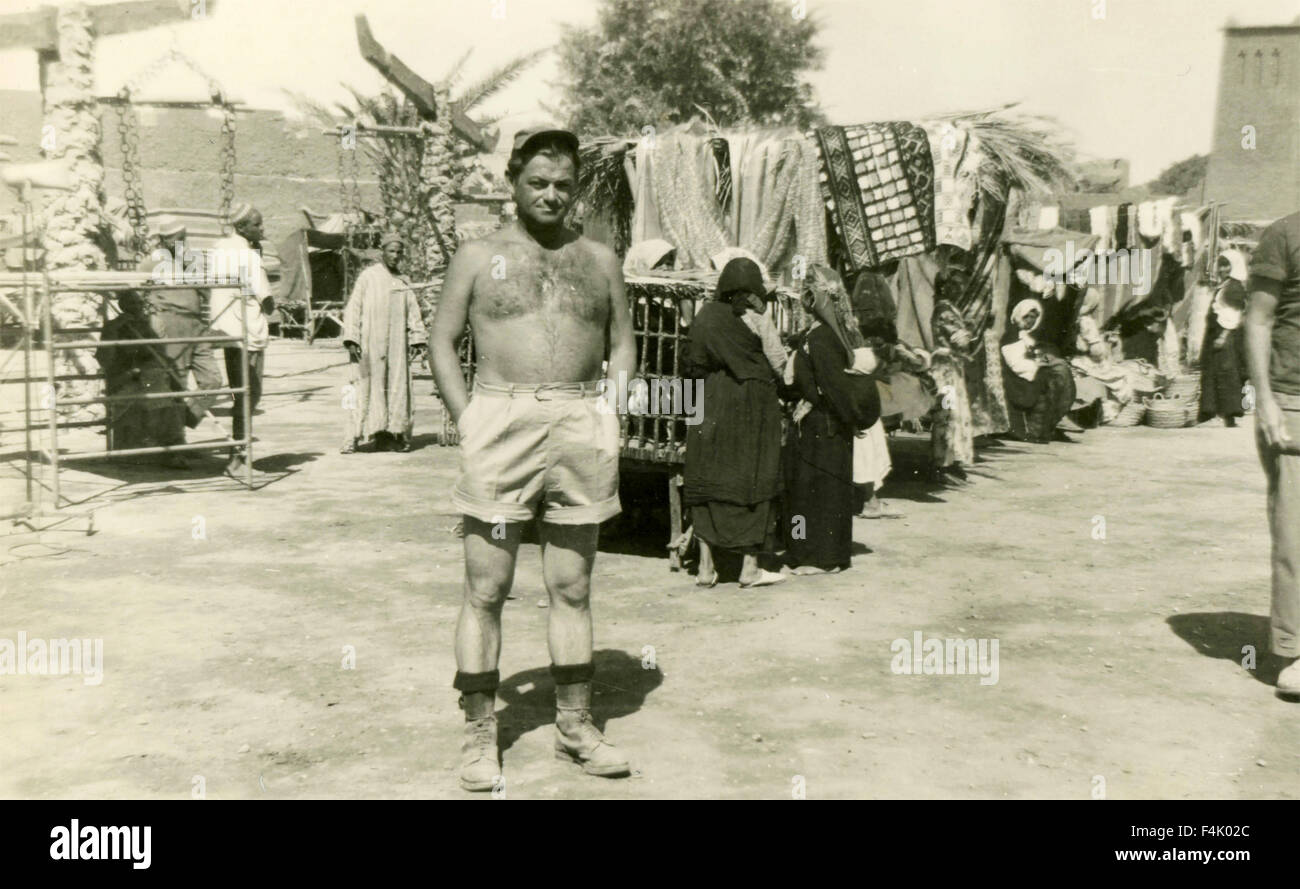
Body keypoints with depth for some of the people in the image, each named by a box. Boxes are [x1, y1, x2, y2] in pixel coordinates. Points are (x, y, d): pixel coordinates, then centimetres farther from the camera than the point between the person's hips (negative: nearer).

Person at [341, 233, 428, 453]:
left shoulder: (403, 283, 15)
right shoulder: (367, 277, 2)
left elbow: (413, 313, 12)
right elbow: (353, 309, -2)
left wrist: (418, 340, 1)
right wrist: (351, 339, -11)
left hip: (396, 344, 4)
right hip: (370, 344, -4)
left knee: (397, 386, 1)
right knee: (365, 387, -7)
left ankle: (395, 433, 5)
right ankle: (354, 437, -9)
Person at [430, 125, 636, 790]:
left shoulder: (600, 260, 15)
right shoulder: (478, 256, 8)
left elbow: (622, 344, 17)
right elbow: (442, 342, 6)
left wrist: (608, 416, 3)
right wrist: (467, 420, -5)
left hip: (581, 426, 2)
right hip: (501, 419, -2)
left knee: (572, 588, 9)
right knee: (486, 590, -1)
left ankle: (575, 725, 19)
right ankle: (480, 733, 8)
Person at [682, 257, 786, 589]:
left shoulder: (705, 316, 0)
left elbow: (691, 365, 3)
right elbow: (780, 366, -5)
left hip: (711, 409, 3)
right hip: (752, 409, -3)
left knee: (708, 485, 9)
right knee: (753, 483, 7)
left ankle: (706, 566, 9)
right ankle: (750, 567, 10)